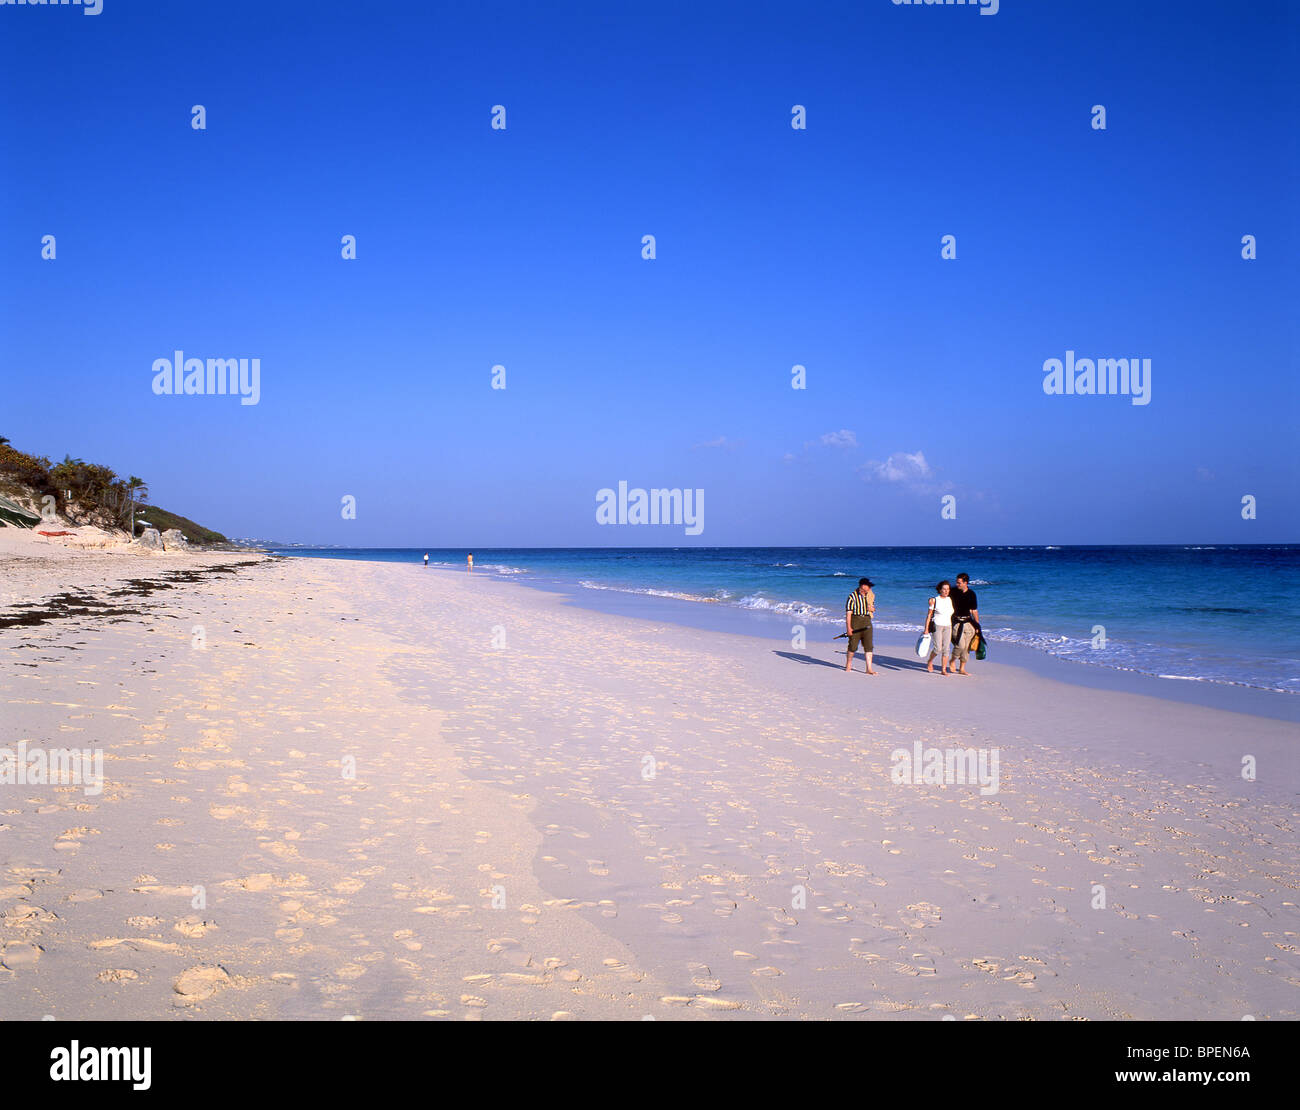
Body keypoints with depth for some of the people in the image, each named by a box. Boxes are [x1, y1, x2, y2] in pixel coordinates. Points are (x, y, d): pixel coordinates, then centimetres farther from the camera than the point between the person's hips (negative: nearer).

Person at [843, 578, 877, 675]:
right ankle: (848, 665, 22)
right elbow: (848, 613, -10)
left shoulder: (871, 596, 9)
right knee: (853, 645, 1)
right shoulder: (853, 596, -7)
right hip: (855, 620, -4)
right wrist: (848, 627, -15)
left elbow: (873, 607, 23)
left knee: (868, 645, -3)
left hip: (867, 621, 4)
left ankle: (869, 669, -3)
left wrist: (872, 609, -3)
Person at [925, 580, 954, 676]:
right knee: (938, 648, -10)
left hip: (947, 627, 4)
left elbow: (951, 615, 16)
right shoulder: (934, 600, -5)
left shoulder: (950, 600, 7)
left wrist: (952, 628, 14)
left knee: (946, 649, 0)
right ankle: (930, 661, 18)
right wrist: (926, 629, -7)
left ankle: (943, 670, 6)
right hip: (936, 626, -4)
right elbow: (929, 615, -3)